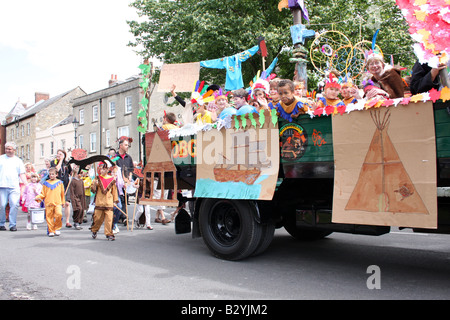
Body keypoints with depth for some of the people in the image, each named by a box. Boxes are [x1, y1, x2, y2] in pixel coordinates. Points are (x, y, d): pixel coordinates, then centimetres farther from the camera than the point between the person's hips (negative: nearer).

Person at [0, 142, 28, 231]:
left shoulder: (18, 160, 15)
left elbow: (22, 174, 11)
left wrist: (27, 184, 0)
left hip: (14, 187, 0)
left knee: (14, 205, -9)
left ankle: (12, 225, -2)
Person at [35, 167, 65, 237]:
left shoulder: (60, 182, 10)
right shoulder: (46, 183, 11)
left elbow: (62, 193, 15)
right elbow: (43, 194, 11)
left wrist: (63, 202, 17)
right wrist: (38, 197, -7)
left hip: (58, 203, -1)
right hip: (48, 203, 1)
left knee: (59, 214, -20)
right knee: (49, 217, 1)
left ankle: (57, 228, 0)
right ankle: (51, 231, 13)